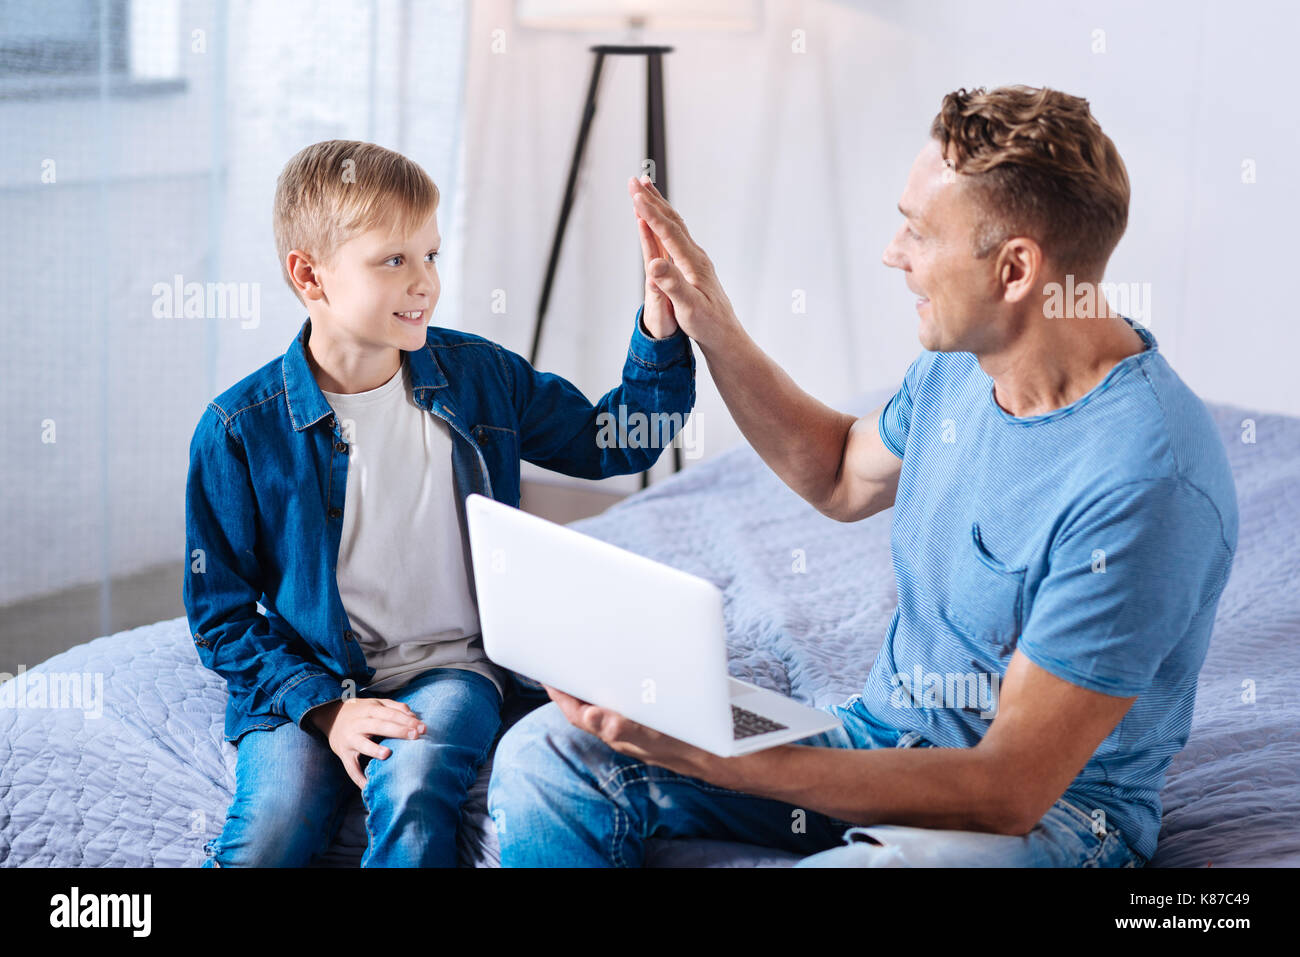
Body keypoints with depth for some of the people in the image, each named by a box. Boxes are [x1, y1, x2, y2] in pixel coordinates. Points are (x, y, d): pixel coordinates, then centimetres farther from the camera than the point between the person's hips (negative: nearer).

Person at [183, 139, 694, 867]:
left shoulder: (477, 375, 2)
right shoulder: (242, 430, -8)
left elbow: (612, 443, 13)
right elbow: (221, 610, -2)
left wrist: (662, 334, -3)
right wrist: (325, 706, -13)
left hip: (451, 668, 2)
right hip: (307, 683, -1)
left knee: (411, 788, -31)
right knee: (268, 837, -28)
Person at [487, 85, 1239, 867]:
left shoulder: (1146, 478, -28)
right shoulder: (961, 366, 0)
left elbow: (1011, 789, -29)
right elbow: (843, 478, 23)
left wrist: (713, 760, -34)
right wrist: (713, 328, 10)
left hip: (1056, 805, -7)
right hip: (883, 736, 8)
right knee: (546, 755, -7)